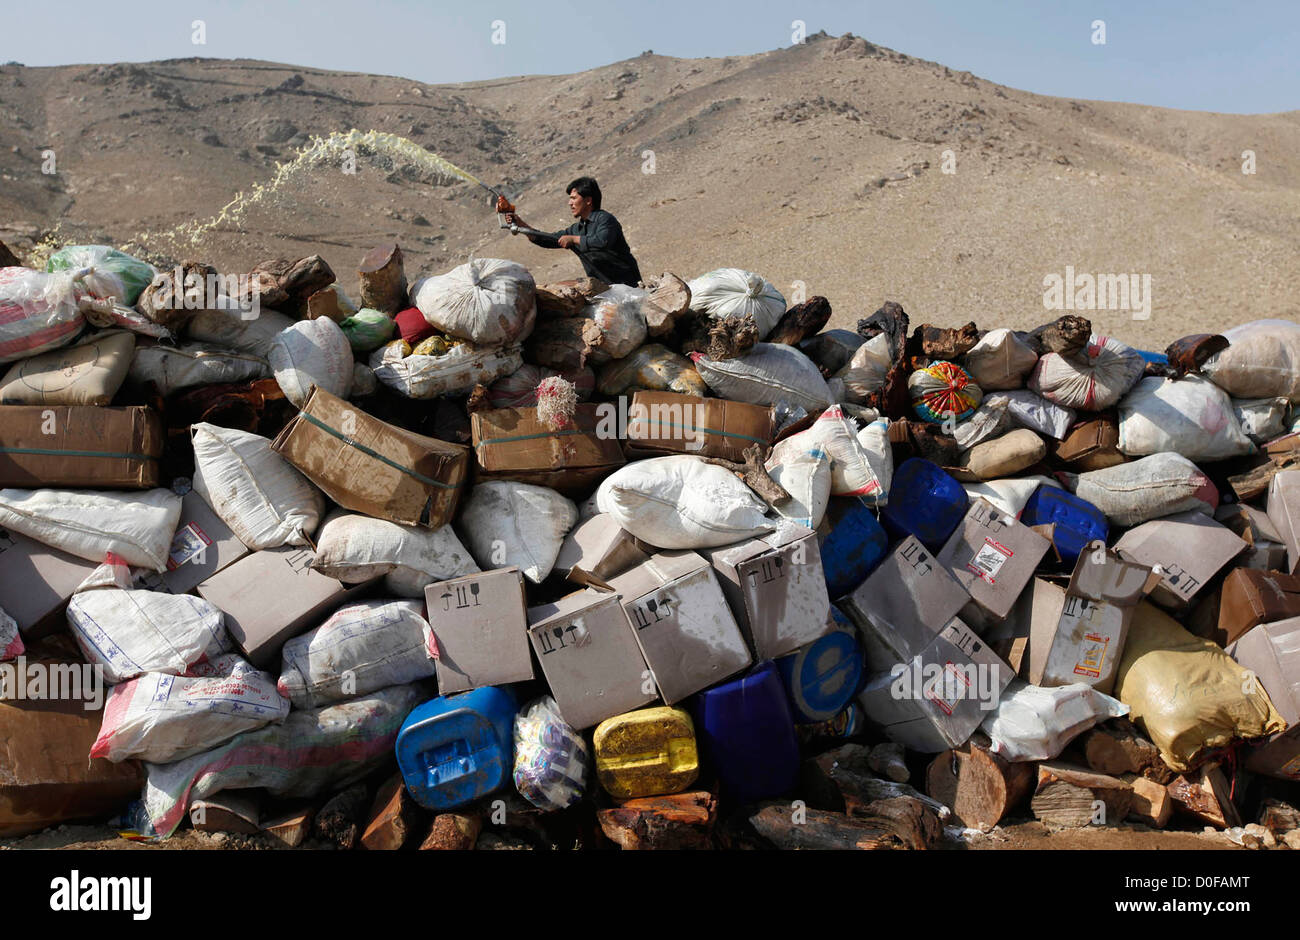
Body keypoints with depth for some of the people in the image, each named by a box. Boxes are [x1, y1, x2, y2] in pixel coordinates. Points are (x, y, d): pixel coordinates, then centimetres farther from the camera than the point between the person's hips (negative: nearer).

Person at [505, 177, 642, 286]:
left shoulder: (604, 219, -12)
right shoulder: (576, 229, 13)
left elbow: (603, 242, -31)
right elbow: (548, 240, 15)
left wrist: (573, 239, -19)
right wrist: (521, 224, 6)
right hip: (601, 287, 8)